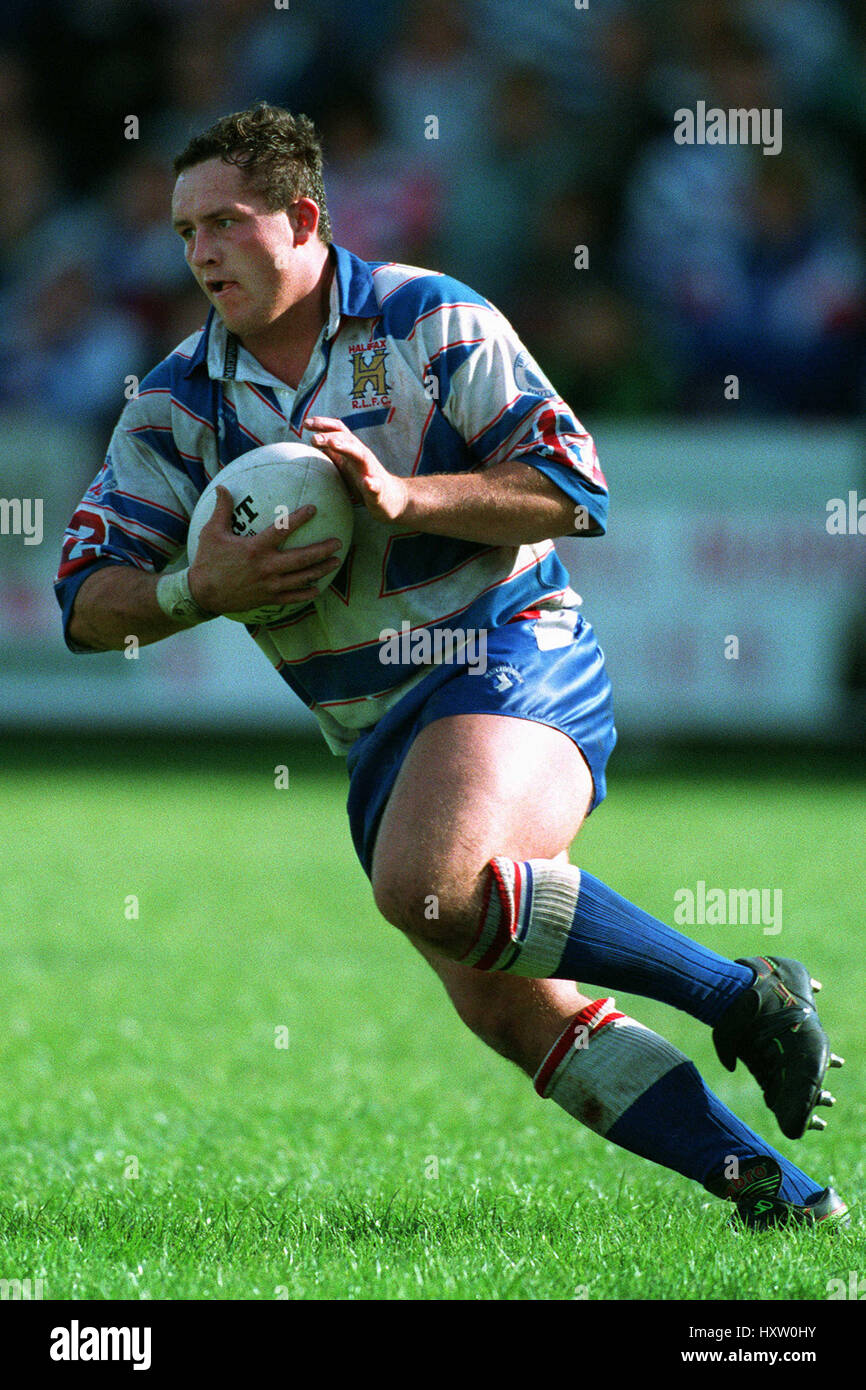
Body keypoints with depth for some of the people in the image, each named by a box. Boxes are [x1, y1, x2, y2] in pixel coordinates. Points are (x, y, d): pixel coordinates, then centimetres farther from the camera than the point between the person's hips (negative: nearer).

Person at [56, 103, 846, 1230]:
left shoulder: (431, 320, -3)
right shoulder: (178, 405, 8)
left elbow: (574, 490, -8)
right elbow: (86, 605, 5)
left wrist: (402, 496, -20)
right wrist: (198, 590, -15)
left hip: (513, 654, -6)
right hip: (375, 737, 6)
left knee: (429, 883, -33)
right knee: (508, 1008, -7)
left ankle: (745, 996, -20)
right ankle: (772, 1189, -2)